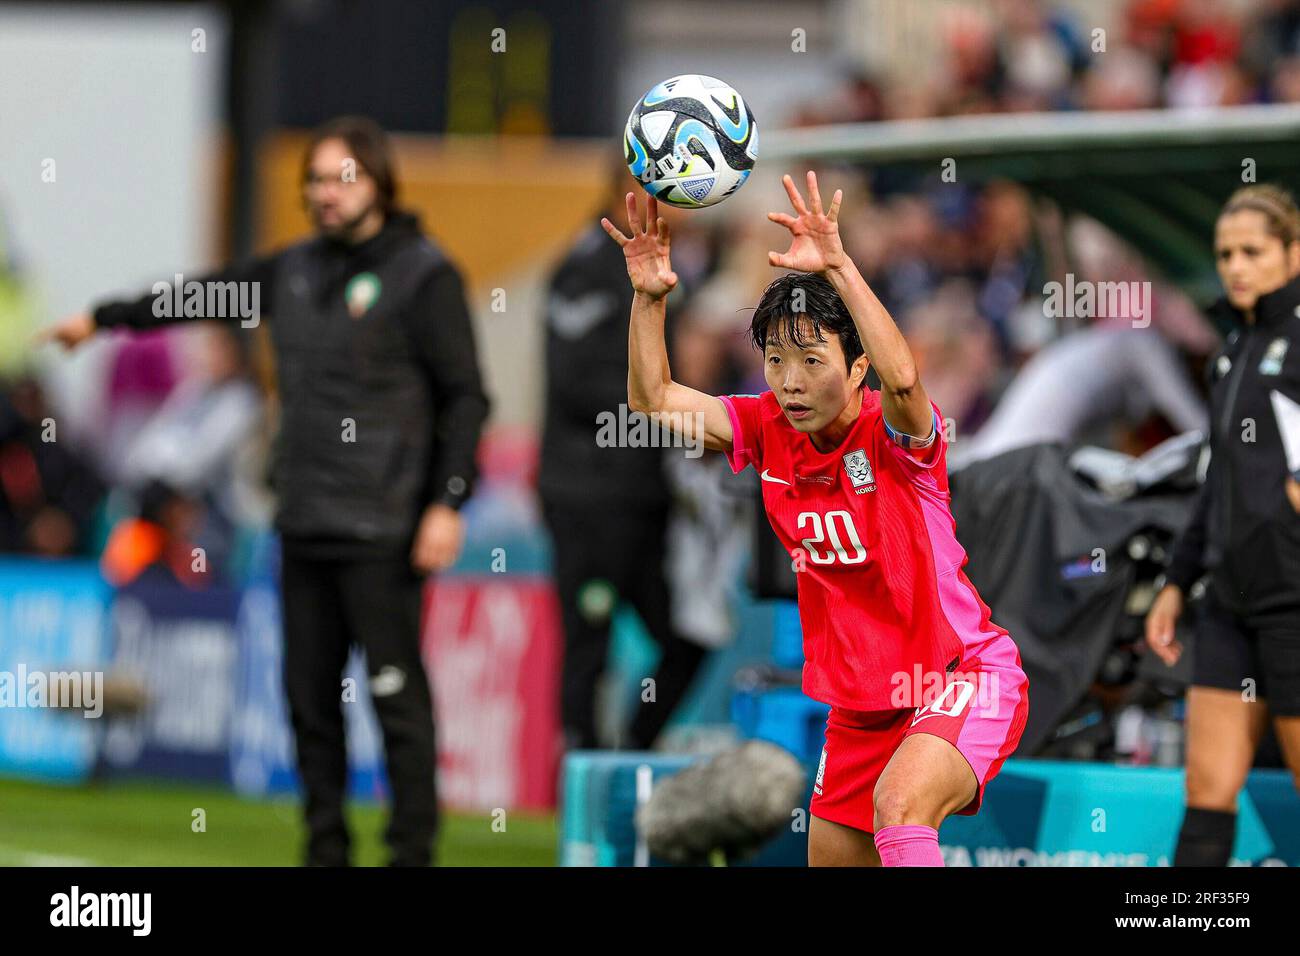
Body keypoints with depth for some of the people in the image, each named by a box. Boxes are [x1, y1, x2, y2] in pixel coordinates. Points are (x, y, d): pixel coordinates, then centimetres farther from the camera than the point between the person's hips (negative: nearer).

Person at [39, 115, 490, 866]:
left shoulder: (423, 275, -4)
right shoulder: (297, 270, 15)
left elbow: (466, 398, -7)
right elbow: (198, 297, 29)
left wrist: (448, 503, -15)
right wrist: (101, 319, 37)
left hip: (381, 532, -7)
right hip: (304, 524, 7)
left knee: (397, 693, -8)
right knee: (310, 695, 8)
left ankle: (413, 851, -4)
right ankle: (326, 848, 15)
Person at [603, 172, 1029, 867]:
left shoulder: (894, 433, -18)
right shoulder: (769, 431, 0)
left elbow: (902, 378, -41)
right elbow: (654, 399, -1)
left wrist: (838, 268, -48)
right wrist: (649, 298, -17)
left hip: (965, 679, -7)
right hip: (861, 703, 7)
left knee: (899, 802, -35)